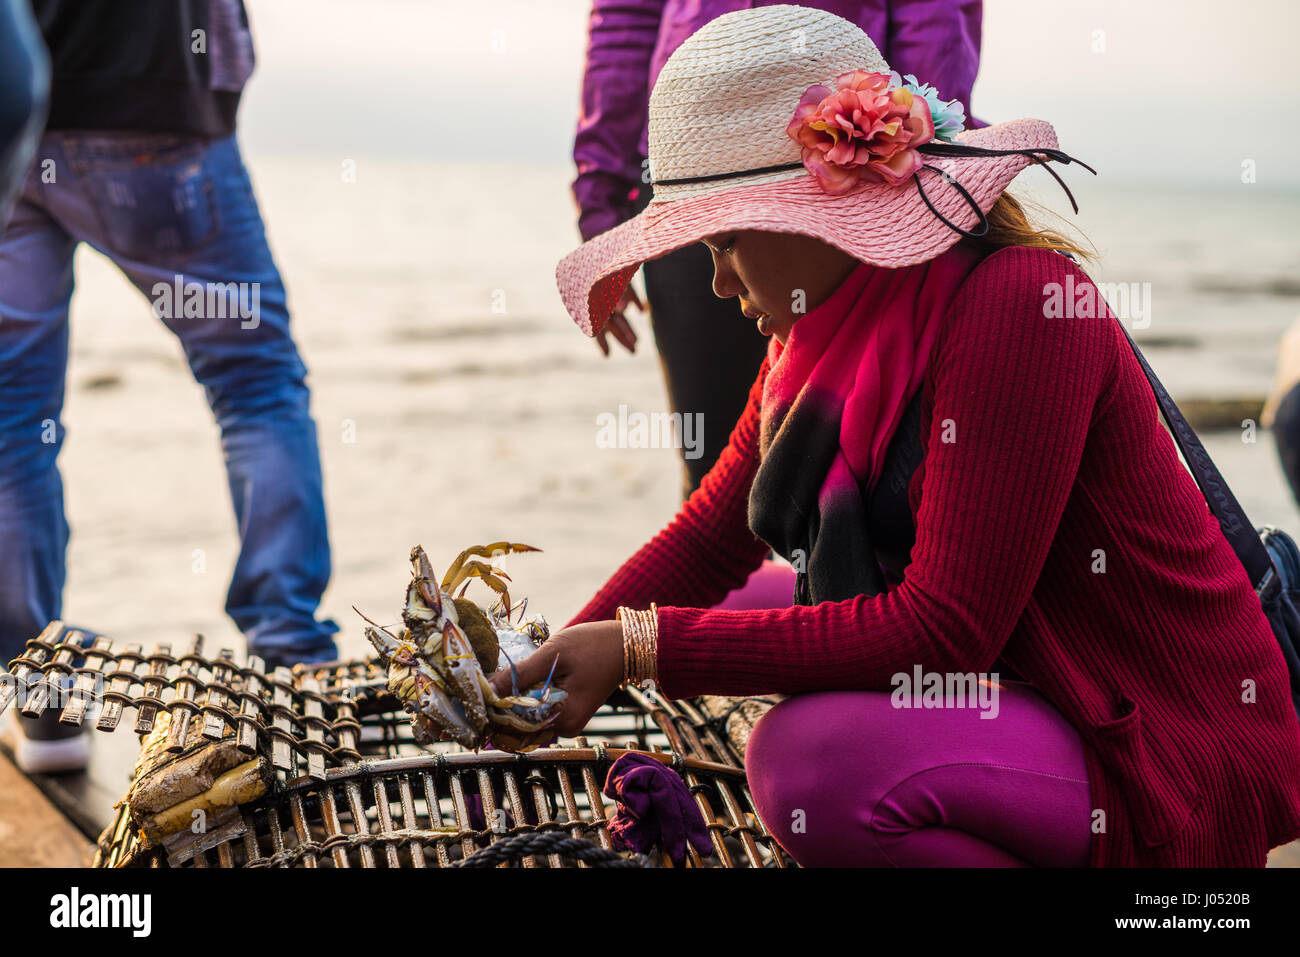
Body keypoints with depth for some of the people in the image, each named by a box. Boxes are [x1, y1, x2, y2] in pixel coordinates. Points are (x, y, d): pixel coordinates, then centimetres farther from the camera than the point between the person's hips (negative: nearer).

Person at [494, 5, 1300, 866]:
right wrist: (549, 673, 0)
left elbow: (941, 633, -28)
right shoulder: (826, 335, 3)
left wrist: (644, 647, -26)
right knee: (738, 615, 12)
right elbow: (709, 535, 12)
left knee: (816, 761, -29)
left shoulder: (1013, 306, -24)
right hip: (1016, 684, 9)